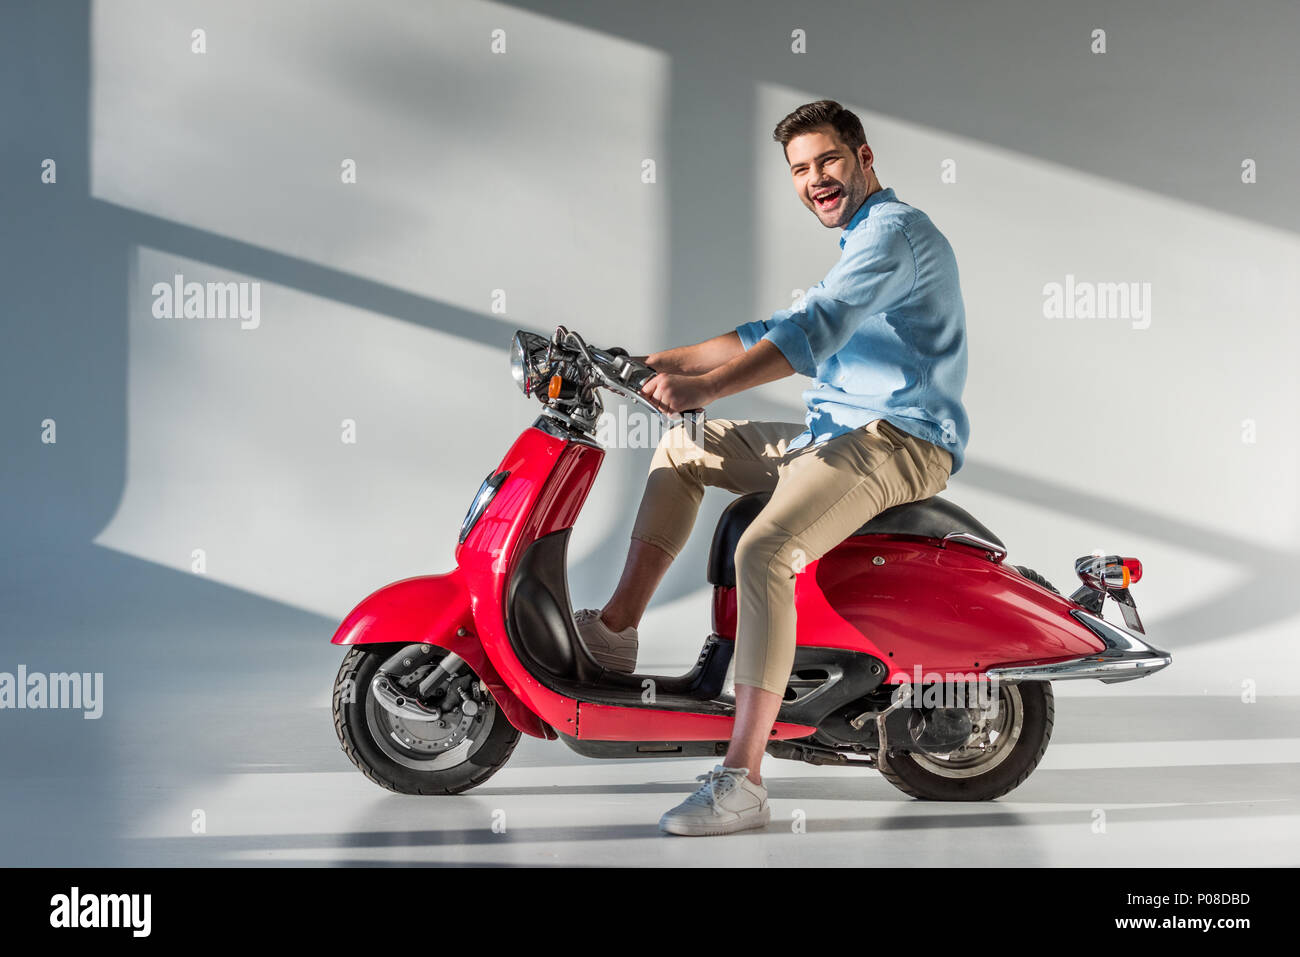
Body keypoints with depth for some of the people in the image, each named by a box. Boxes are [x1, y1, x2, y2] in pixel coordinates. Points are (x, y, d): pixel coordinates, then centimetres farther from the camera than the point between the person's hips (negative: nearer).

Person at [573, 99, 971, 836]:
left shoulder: (895, 229, -10)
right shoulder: (863, 241, 24)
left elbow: (816, 331, -26)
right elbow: (780, 333, 28)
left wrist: (702, 387, -35)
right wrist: (656, 363, 22)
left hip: (899, 440, -11)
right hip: (838, 433, 11)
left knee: (764, 549, -31)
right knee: (684, 450, 15)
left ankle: (742, 781, -33)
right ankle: (617, 630, 12)